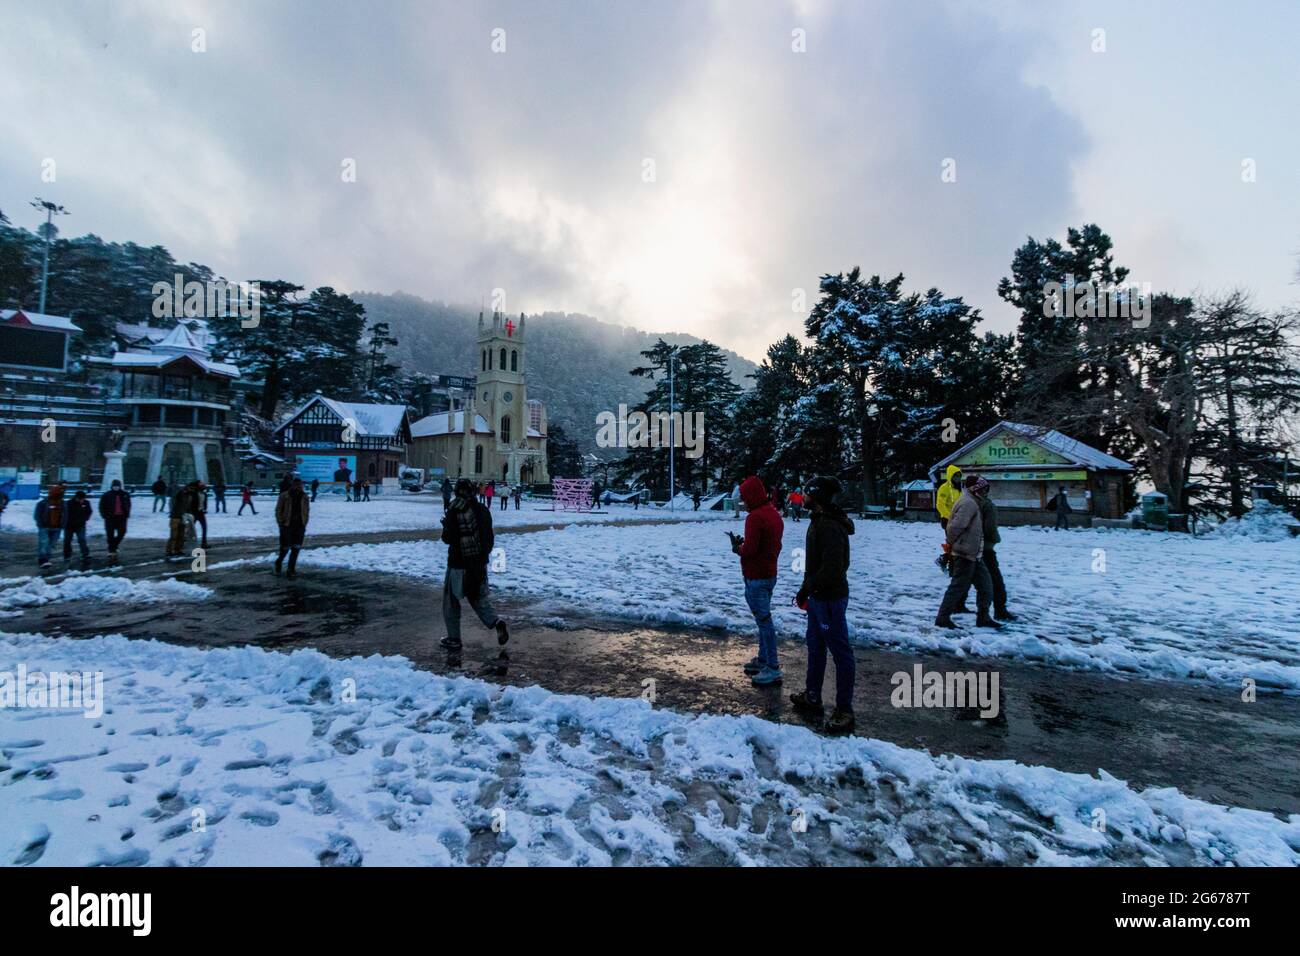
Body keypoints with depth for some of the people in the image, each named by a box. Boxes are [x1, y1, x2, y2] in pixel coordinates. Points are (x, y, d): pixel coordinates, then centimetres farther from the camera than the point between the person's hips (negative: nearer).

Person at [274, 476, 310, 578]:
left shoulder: (304, 496, 5)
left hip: (299, 526, 3)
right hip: (287, 526, -3)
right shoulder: (284, 496, -6)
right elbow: (278, 510, -3)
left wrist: (305, 524, 8)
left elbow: (307, 510, 13)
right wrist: (281, 524, -7)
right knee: (285, 548, 3)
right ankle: (278, 564, 31)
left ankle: (291, 569, 12)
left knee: (296, 548, 2)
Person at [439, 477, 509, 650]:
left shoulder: (454, 512, -15)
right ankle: (496, 622, -6)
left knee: (451, 600, 11)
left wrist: (445, 525, 7)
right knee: (479, 597, 17)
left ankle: (454, 639, 17)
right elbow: (489, 536, 7)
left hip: (459, 564, -5)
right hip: (480, 562, 5)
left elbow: (448, 538, -13)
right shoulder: (483, 509, 2)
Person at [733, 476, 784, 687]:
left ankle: (773, 669, 1)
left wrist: (737, 547, -3)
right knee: (763, 618, 19)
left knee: (764, 620, -4)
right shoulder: (774, 514, 10)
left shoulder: (755, 517, -20)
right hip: (770, 574, 10)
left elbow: (749, 549, -24)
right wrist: (743, 544, 10)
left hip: (756, 578, -10)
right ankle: (763, 659, 30)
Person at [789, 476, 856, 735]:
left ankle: (844, 712, 10)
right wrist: (806, 589, 14)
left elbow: (832, 568, -30)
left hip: (829, 599, -11)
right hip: (819, 597, 11)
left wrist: (809, 588, -19)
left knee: (840, 652, 0)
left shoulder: (830, 527, -23)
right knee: (815, 646, 20)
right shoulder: (820, 521, 10)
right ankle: (812, 698, 34)